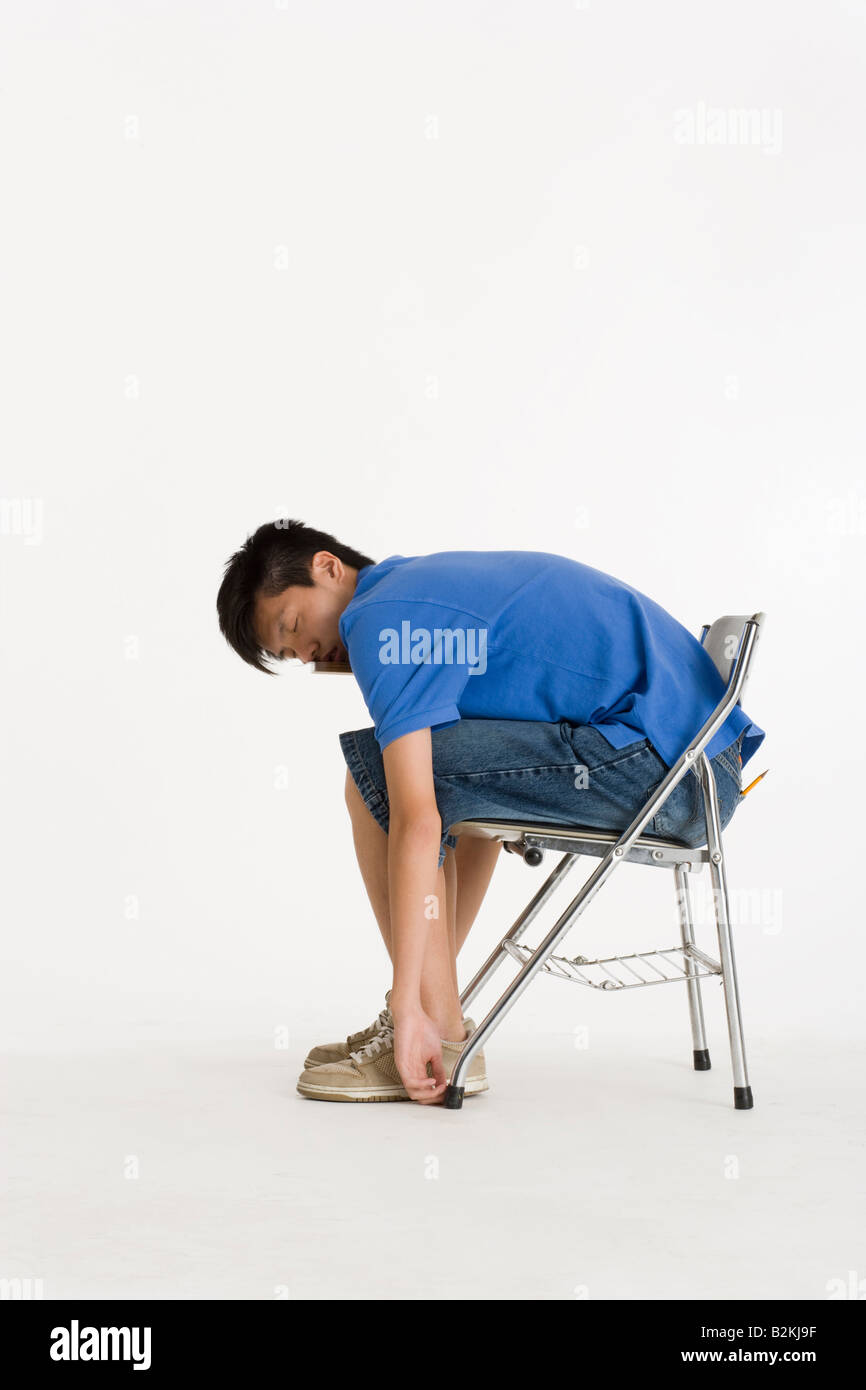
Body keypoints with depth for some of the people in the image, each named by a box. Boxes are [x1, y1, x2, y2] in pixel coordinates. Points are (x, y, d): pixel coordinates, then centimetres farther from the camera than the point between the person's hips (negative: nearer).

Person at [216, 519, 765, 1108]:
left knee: (372, 773, -5)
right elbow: (474, 804, 28)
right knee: (455, 784, 25)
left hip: (662, 763, -10)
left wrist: (409, 1008, -15)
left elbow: (416, 822, -17)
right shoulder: (438, 579, 24)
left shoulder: (381, 619, -7)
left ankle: (445, 1037, -2)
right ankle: (440, 1006, 24)